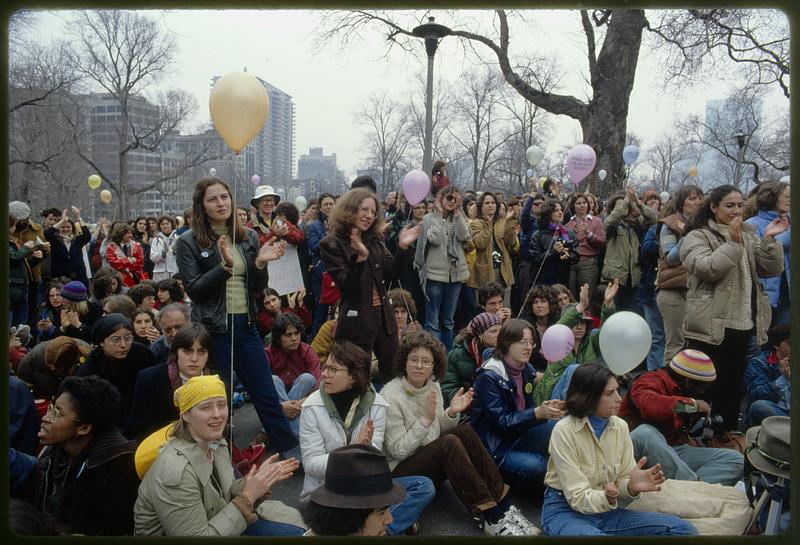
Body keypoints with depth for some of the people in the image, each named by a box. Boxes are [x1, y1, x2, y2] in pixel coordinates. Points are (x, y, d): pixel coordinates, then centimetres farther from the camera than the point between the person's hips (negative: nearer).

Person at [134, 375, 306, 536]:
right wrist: (248, 498, -27)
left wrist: (258, 479, -10)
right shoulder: (175, 471, -30)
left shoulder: (215, 443, -5)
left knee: (296, 533, 5)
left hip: (212, 526, 8)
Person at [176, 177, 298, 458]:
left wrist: (260, 263, -12)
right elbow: (193, 289, -10)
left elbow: (258, 287, 8)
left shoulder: (248, 237, 6)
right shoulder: (189, 242, -4)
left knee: (267, 396, 9)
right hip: (213, 329, -3)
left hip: (246, 326, 4)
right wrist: (225, 266, -23)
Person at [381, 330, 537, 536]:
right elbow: (398, 450, -20)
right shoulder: (390, 396, -19)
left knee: (464, 431, -18)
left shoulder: (433, 385, 1)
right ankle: (493, 519, -27)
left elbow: (438, 431, 9)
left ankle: (503, 507, -18)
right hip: (401, 470, -7)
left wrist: (451, 413, -11)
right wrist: (426, 418, -28)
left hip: (432, 460, 7)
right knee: (450, 443, -30)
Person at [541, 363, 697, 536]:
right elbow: (577, 497, -18)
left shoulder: (620, 426, 1)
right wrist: (606, 498, -38)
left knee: (682, 529, -11)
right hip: (566, 511, -5)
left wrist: (632, 486, -23)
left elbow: (622, 481, 1)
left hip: (606, 510, 6)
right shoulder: (564, 431, -17)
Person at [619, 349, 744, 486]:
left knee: (736, 460, -7)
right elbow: (648, 403, -33)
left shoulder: (683, 391, 19)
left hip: (675, 452, 8)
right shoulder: (650, 381, -7)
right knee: (645, 433, -41)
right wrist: (691, 404, -25)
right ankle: (696, 483, -33)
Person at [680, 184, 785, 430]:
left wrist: (769, 239, -7)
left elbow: (771, 270, 5)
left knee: (733, 384, 16)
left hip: (743, 325, 6)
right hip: (711, 326, -6)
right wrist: (732, 243, -22)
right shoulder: (698, 236, -5)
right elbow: (707, 269, -20)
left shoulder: (749, 235, 13)